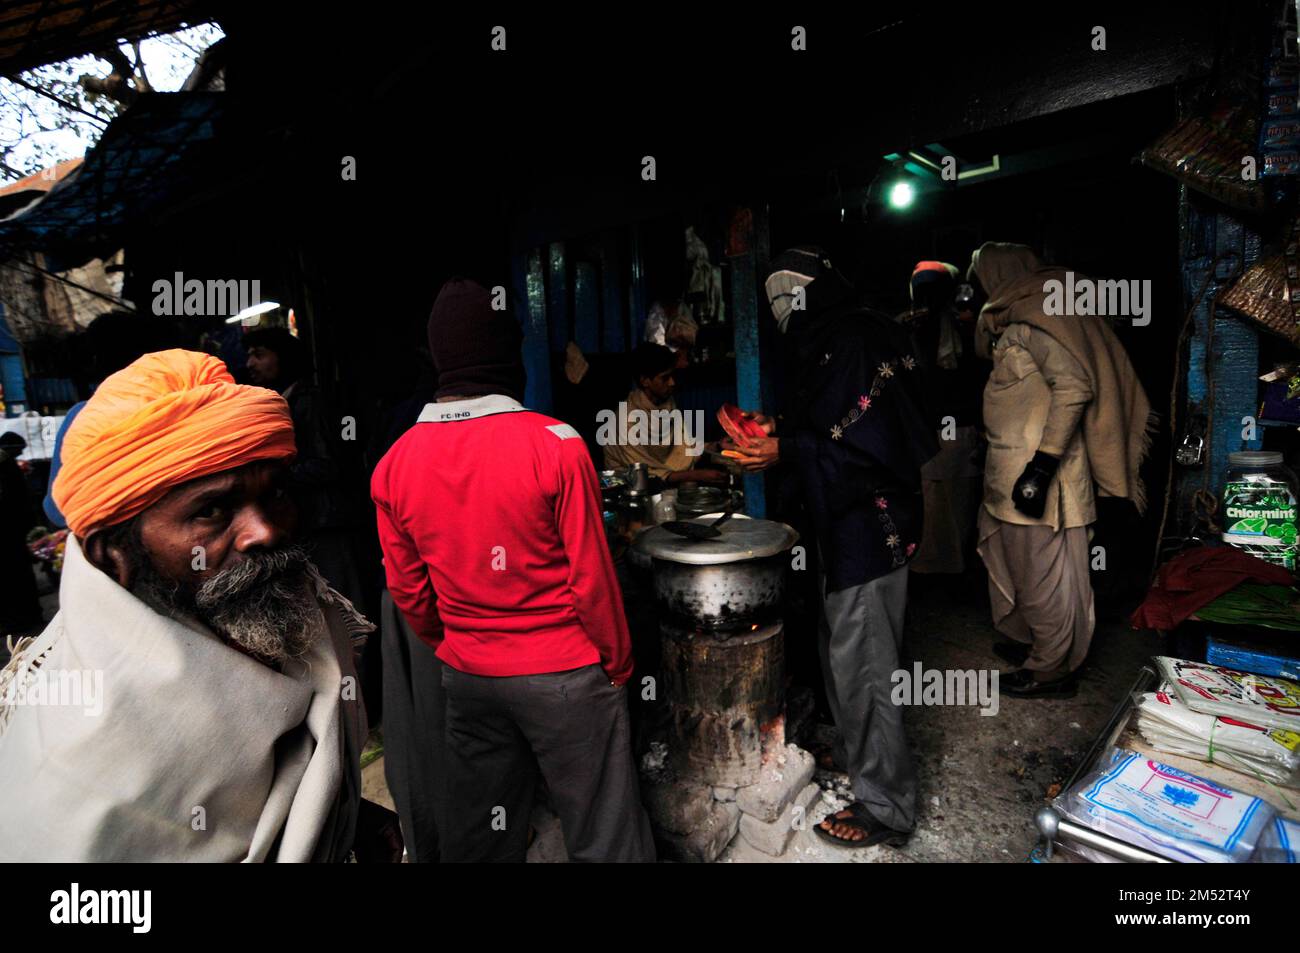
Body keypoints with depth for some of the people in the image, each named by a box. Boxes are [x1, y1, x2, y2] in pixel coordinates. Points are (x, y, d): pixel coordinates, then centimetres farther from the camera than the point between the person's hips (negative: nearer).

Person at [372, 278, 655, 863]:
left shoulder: (393, 464, -4)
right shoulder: (554, 445, -18)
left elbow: (406, 590, 3)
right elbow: (590, 575, -14)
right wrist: (618, 663, 0)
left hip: (466, 676, 5)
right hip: (564, 673, -4)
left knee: (478, 838, 22)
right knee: (603, 836, 13)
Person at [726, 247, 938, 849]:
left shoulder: (853, 344, -19)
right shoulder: (835, 341, 11)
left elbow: (872, 449, -25)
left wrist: (787, 452, -23)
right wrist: (779, 433, 10)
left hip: (866, 532, -10)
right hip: (853, 528, 10)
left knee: (860, 668, 3)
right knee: (846, 655, 23)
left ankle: (885, 806, 21)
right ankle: (857, 754, 45)